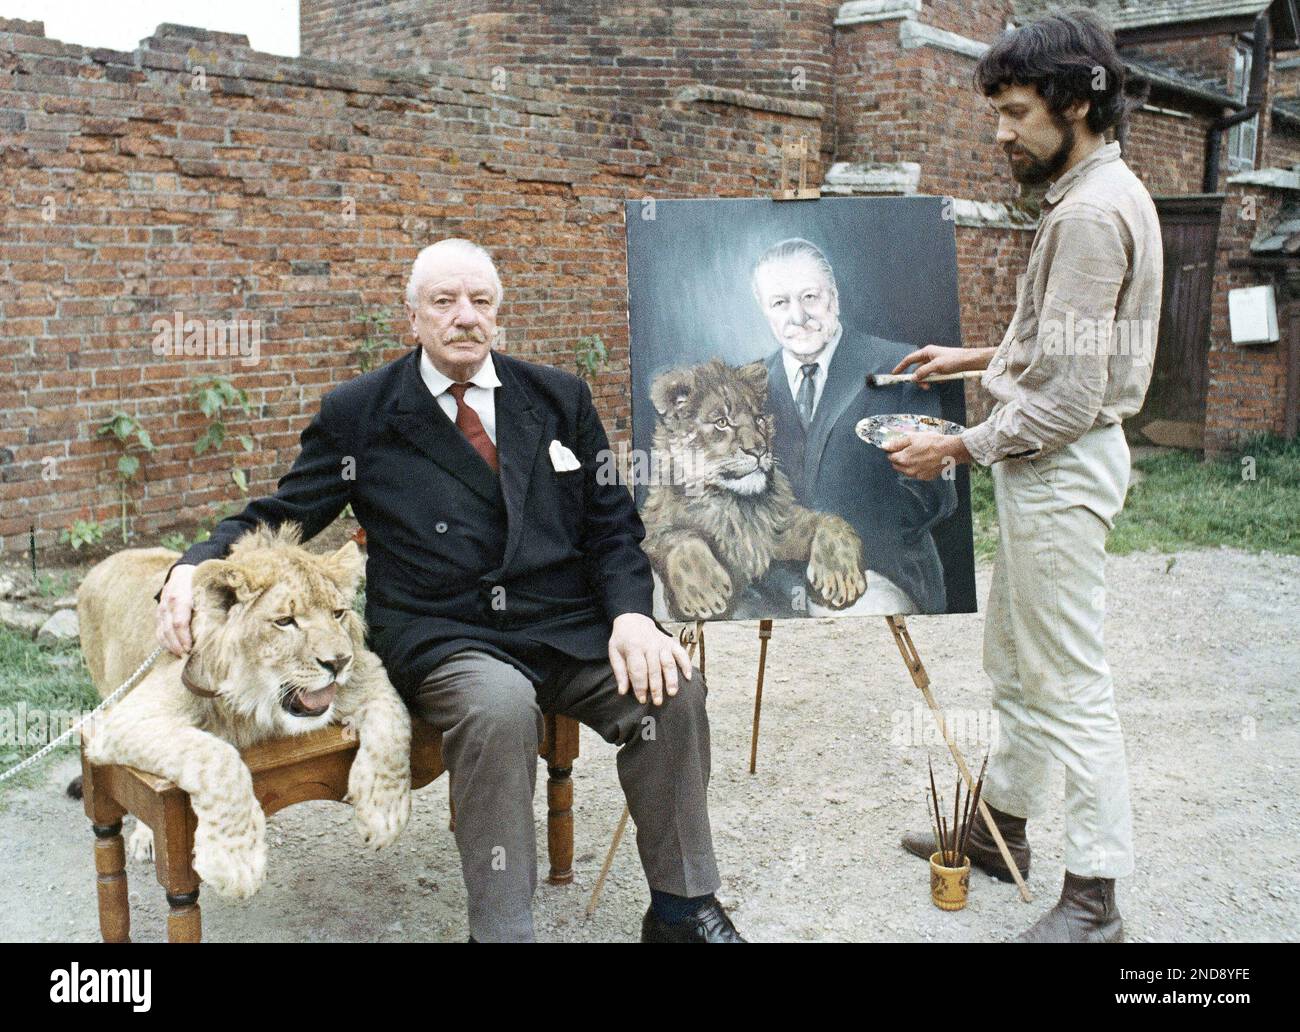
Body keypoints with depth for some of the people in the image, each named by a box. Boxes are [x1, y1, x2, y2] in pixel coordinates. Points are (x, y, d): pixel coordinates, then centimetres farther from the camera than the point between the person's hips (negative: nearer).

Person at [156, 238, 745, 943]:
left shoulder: (559, 398, 12)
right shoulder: (358, 413, 5)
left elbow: (612, 525, 11)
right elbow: (280, 516, 8)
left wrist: (631, 612, -8)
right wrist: (196, 564, -12)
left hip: (565, 623, 3)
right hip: (440, 638, -3)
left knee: (673, 688, -22)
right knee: (500, 704, -36)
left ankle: (682, 909, -3)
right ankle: (501, 930, -21)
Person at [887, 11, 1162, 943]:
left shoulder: (1092, 212, -20)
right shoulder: (1098, 194, 12)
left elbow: (1071, 398, -23)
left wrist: (963, 448, -15)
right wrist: (977, 356, 17)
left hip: (1061, 469, -11)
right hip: (1047, 468, 11)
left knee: (1069, 685, -2)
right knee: (1012, 658, 19)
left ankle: (1094, 899, 10)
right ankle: (1001, 828, 35)